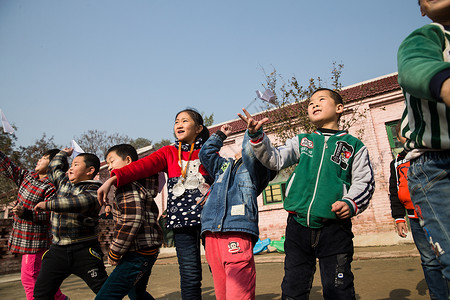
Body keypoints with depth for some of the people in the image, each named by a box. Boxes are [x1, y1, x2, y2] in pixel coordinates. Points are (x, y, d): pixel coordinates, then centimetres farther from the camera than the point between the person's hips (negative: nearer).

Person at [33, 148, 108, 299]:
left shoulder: (93, 191, -9)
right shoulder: (64, 182, 14)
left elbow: (81, 202, -32)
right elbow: (53, 168, 36)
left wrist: (48, 205, -30)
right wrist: (64, 153, 43)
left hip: (84, 251, -6)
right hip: (58, 249, 7)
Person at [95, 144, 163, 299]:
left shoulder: (128, 185, -14)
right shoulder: (140, 183, 16)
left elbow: (132, 222, -24)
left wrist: (114, 253, -15)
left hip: (138, 254, -11)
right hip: (147, 251, 11)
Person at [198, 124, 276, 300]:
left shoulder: (257, 169, 11)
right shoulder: (224, 166, 30)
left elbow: (250, 151, -7)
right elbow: (205, 154, 37)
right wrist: (220, 135, 42)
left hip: (237, 232, -6)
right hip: (211, 234, 6)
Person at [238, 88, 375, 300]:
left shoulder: (354, 146, 9)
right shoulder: (301, 141, 14)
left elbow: (364, 181, 6)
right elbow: (275, 160, 3)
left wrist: (351, 203, -13)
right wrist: (257, 136, -12)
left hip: (334, 228, -2)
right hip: (298, 225, 3)